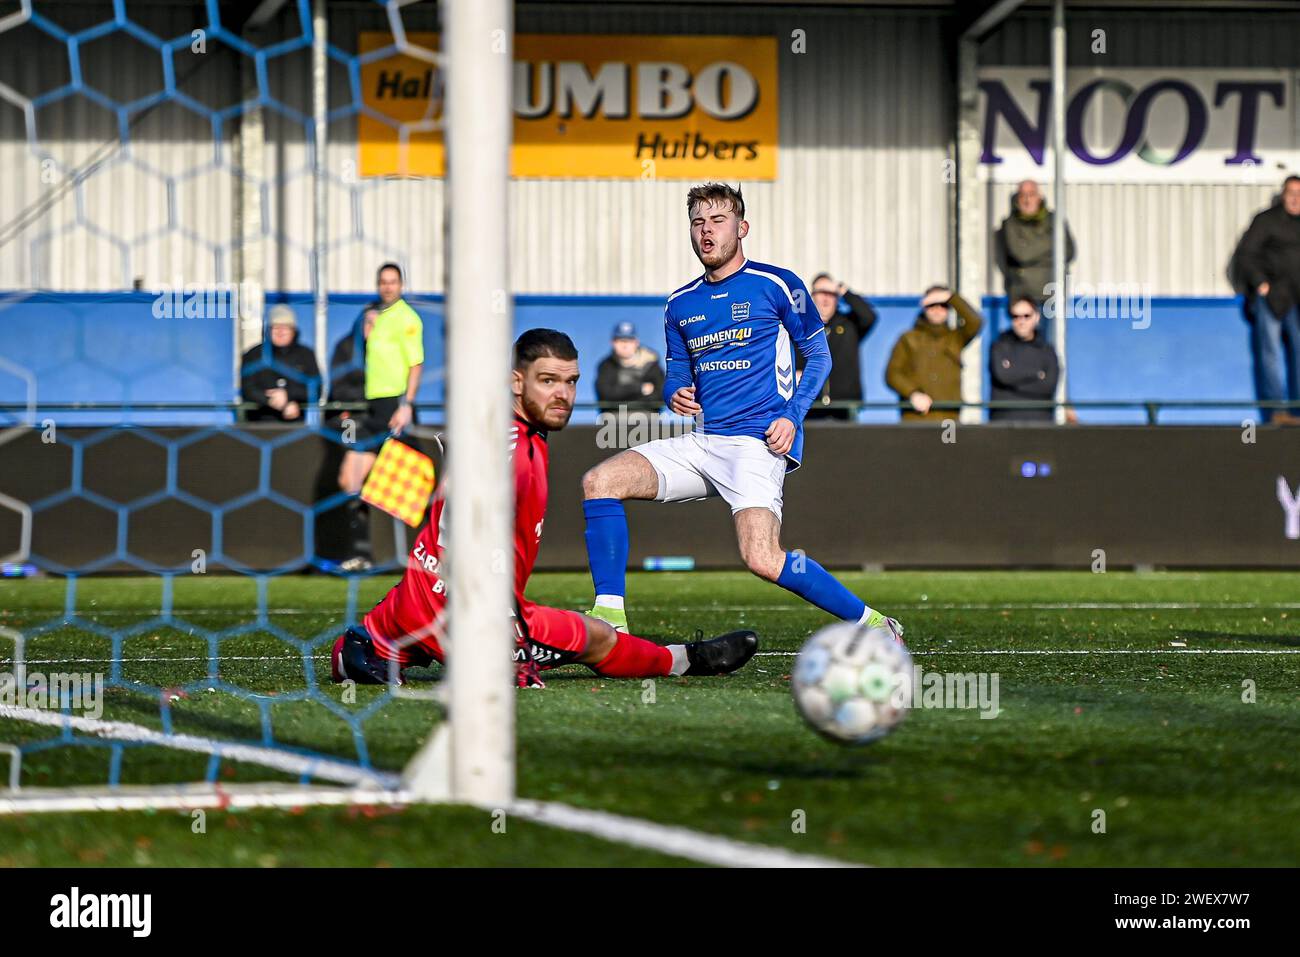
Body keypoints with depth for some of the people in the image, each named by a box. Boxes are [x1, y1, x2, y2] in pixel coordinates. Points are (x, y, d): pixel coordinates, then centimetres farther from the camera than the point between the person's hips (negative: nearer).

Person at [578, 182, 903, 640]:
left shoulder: (776, 285, 0)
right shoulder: (680, 304, 16)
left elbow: (819, 355, 4)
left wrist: (792, 416, -10)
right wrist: (676, 394, -2)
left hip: (757, 442, -6)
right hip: (701, 442, 6)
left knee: (762, 559, -24)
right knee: (599, 481, -11)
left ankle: (871, 624, -7)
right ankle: (609, 617, -10)